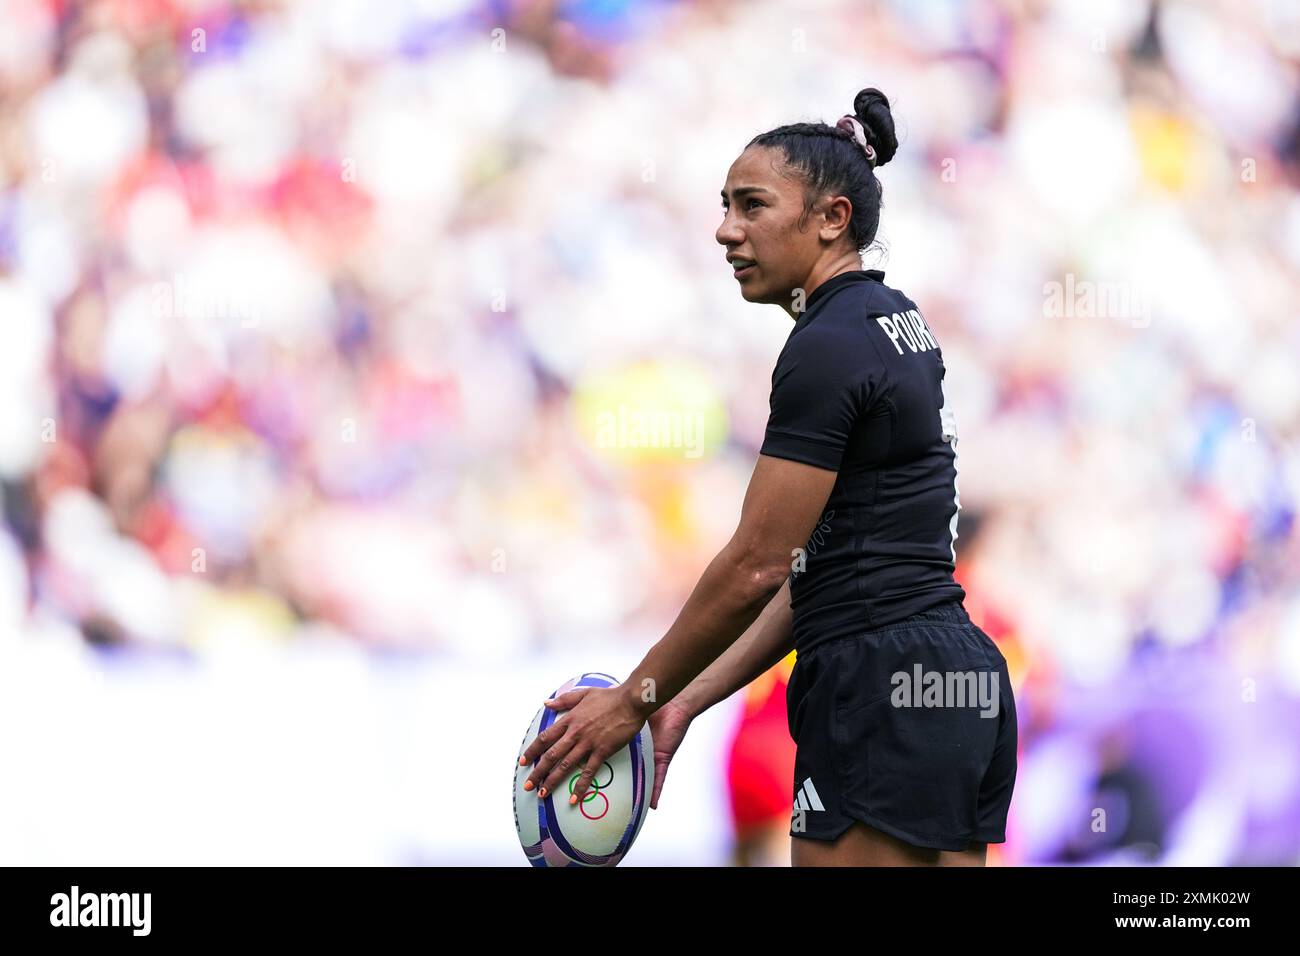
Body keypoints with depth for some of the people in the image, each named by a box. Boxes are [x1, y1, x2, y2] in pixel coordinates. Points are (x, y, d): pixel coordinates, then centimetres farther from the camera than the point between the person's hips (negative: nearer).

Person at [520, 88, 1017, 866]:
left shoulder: (827, 349, -12)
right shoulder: (897, 322, 17)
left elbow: (756, 566, -12)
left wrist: (638, 698, -1)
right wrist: (688, 699, 16)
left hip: (883, 698, -9)